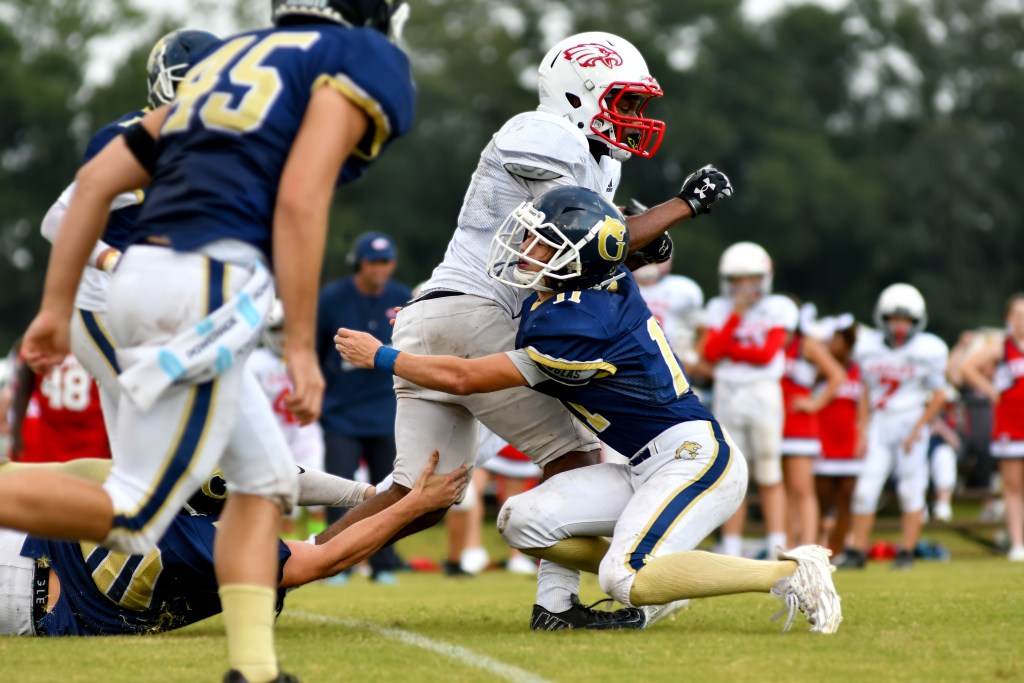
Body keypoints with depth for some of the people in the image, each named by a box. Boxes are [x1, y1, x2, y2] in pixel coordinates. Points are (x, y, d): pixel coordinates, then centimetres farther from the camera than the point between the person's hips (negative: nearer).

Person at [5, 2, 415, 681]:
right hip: (211, 288, -8)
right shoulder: (364, 62, 4)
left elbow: (98, 179, 19)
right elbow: (300, 198, -11)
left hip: (142, 273, 8)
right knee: (130, 517, -6)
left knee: (265, 480, 18)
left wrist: (57, 307, 20)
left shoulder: (234, 57, 26)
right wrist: (302, 348, -11)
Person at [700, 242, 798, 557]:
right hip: (726, 395, 3)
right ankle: (731, 552, 10)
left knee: (769, 478, -2)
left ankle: (778, 552, -2)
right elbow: (710, 353, -3)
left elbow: (767, 354, -9)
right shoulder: (719, 309, 10)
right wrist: (736, 315, -7)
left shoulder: (778, 309, 1)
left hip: (762, 394, -3)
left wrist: (729, 348, -4)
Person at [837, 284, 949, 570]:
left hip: (911, 422, -4)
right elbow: (867, 393, 11)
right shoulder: (869, 347, 3)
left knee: (911, 490, -2)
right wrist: (863, 432, 6)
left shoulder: (927, 351, -8)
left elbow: (939, 396, -4)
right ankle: (857, 551, 7)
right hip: (880, 424, 4)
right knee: (866, 489, 0)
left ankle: (907, 552, 5)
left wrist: (917, 429, -9)